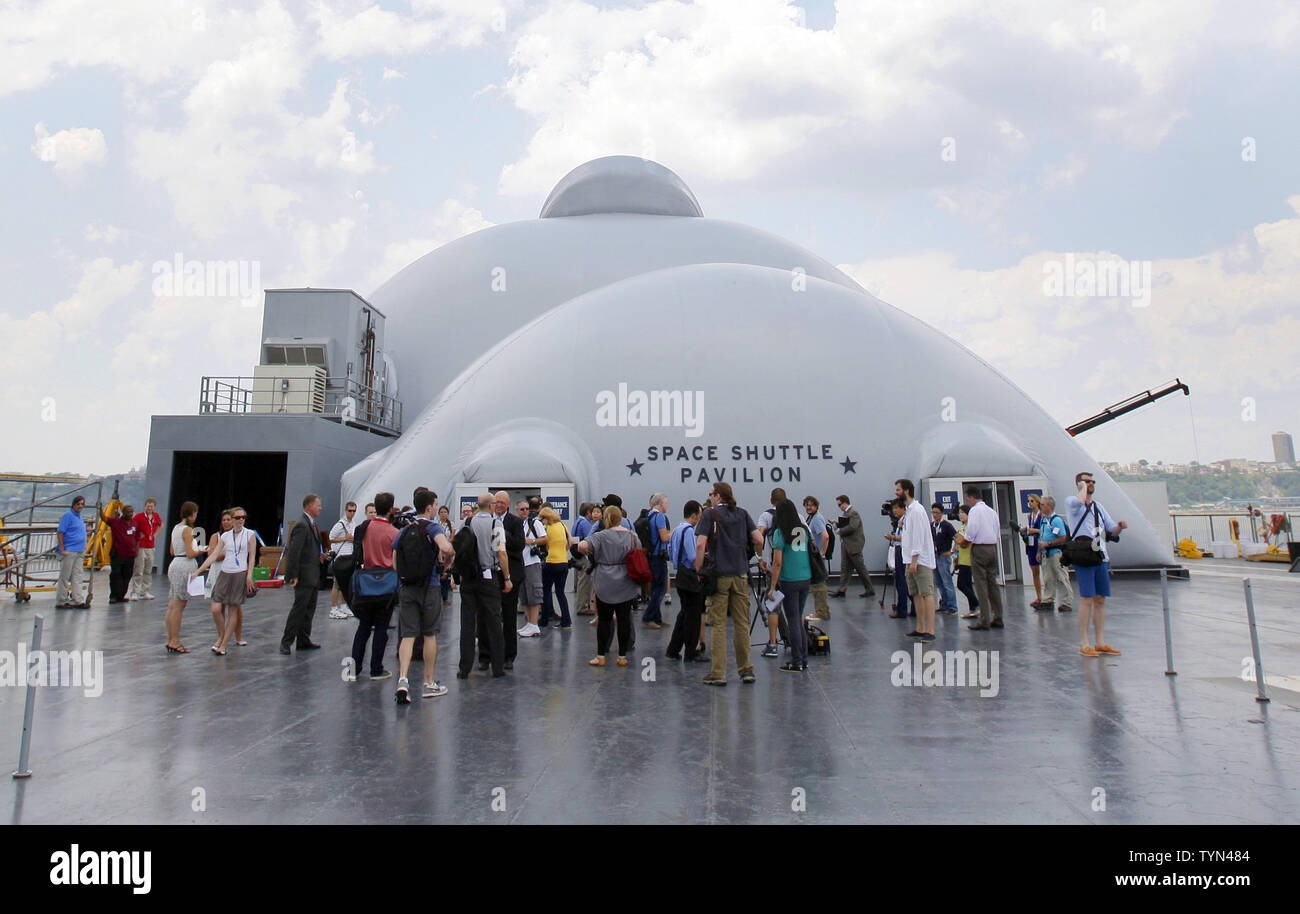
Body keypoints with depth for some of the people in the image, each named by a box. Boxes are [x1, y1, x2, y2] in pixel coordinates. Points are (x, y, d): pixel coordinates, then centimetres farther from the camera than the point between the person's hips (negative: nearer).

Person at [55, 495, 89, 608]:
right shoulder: (67, 515, -8)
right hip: (69, 552, -8)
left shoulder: (79, 516, 17)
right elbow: (60, 533, -13)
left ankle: (78, 601, 10)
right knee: (65, 577, -1)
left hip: (79, 552, 8)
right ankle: (61, 602, 7)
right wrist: (62, 549, -18)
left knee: (78, 577, 8)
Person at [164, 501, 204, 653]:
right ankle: (175, 642, 0)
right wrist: (200, 551, 2)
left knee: (172, 606, 12)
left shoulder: (176, 528, 13)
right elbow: (190, 554, -18)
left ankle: (170, 640, 19)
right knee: (178, 606, -4)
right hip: (185, 567, -9)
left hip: (175, 565, 9)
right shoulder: (187, 529, -13)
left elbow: (172, 551, 19)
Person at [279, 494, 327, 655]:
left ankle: (304, 641, 21)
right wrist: (294, 576, -21)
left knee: (309, 609, 13)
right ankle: (286, 642, 4)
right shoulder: (301, 525, -16)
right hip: (304, 576, -10)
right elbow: (294, 551, -20)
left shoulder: (312, 524, 15)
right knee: (299, 608, -5)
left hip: (313, 575, 10)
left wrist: (319, 555, 8)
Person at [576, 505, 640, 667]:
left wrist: (589, 553, -3)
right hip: (627, 586, 3)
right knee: (624, 619, 7)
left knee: (604, 619, 7)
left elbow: (582, 546, -22)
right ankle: (622, 656, 13)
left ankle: (601, 656, 13)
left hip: (606, 585, -3)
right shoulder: (632, 535, 3)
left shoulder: (602, 536, -10)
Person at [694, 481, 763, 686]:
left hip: (719, 575, -4)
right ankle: (746, 670, 16)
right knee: (742, 624, 10)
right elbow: (759, 540, 3)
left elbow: (701, 544, -14)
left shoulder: (710, 514, -4)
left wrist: (699, 569, -5)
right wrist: (750, 557, 20)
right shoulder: (742, 513, 9)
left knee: (718, 625, 2)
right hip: (740, 575, 4)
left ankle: (718, 673, 4)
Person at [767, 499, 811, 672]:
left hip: (789, 582, -6)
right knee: (799, 619, 15)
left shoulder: (780, 533, -10)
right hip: (806, 580, 6)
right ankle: (803, 659, 21)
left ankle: (796, 663, 7)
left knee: (793, 621, 1)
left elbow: (778, 563, -12)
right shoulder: (805, 530, 7)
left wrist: (772, 587, -8)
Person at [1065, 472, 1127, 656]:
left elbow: (1112, 530, 20)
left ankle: (1100, 643, 15)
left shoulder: (1098, 506, 20)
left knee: (1100, 600, 8)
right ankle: (1084, 644, -2)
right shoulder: (1071, 502, 0)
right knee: (1087, 599, -8)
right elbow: (1079, 501, -25)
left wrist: (1120, 527, -2)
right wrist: (1082, 487, -6)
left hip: (1101, 558, 6)